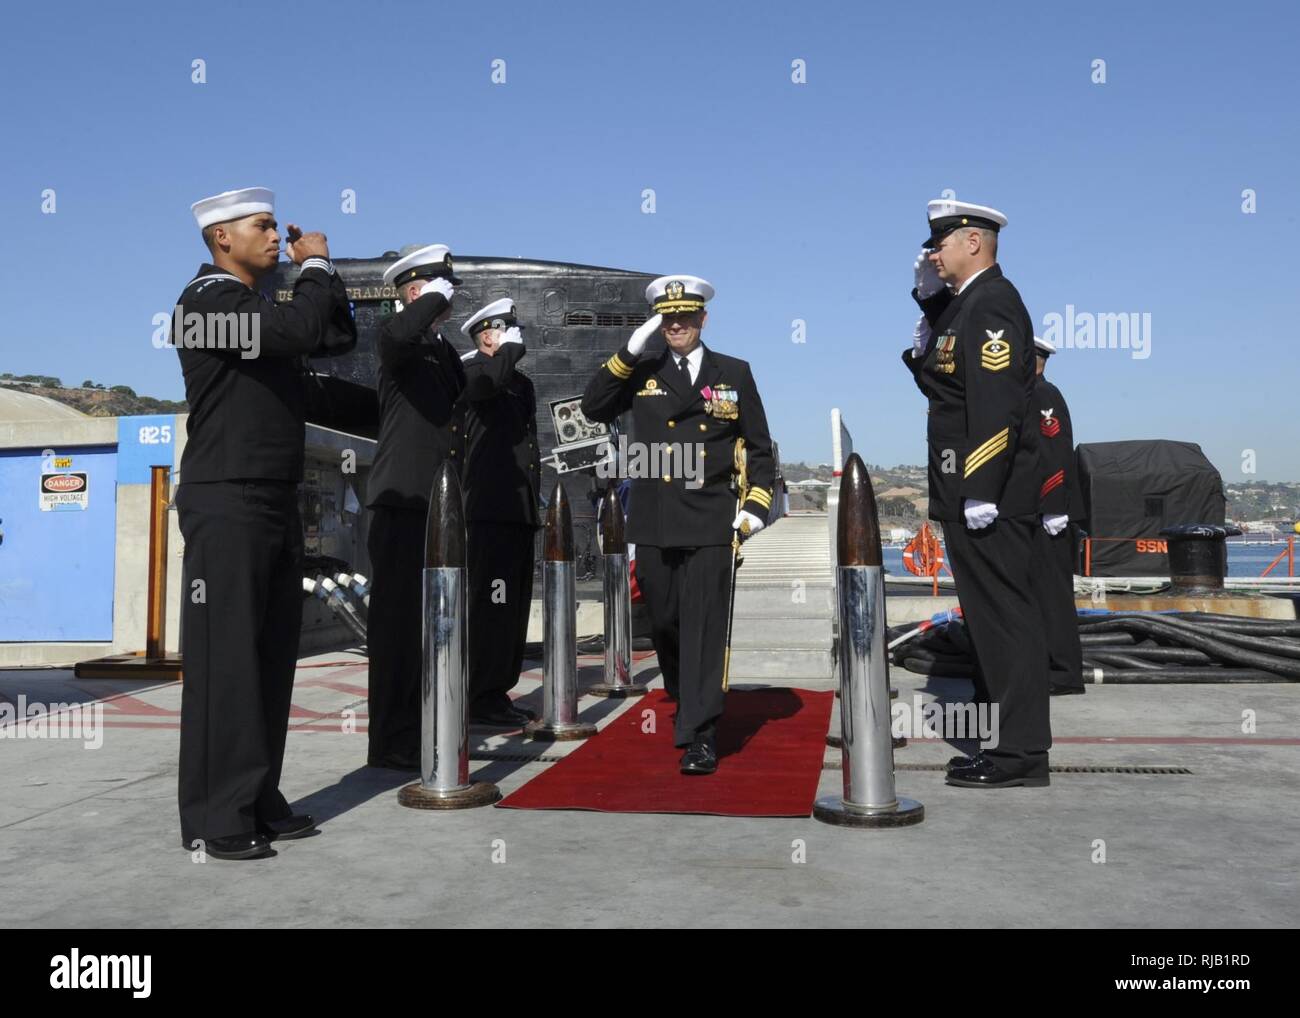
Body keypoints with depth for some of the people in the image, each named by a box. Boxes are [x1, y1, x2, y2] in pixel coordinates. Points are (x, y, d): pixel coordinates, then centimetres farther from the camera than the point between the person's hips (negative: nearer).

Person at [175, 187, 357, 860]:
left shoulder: (264, 308, 18)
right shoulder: (207, 299, -9)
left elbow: (339, 338, 20)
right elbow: (299, 329, -23)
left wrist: (318, 273, 10)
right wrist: (316, 266, -6)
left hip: (276, 503, 9)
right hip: (226, 505, -9)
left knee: (271, 657, 8)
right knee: (224, 659, -6)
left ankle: (259, 801, 15)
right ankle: (214, 818, 1)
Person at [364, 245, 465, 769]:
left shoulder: (445, 349, 19)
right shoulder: (395, 337, -5)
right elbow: (399, 334, -31)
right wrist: (435, 297, -17)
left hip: (441, 504, 9)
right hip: (403, 503, -8)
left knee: (432, 621, 15)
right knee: (398, 619, -4)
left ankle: (424, 730, 27)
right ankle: (391, 743, 3)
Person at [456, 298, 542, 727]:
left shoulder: (522, 383, 24)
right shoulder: (471, 372, -2)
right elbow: (490, 380, -27)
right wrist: (513, 347, -8)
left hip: (521, 510, 9)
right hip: (491, 509, -9)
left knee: (514, 605, 9)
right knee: (491, 603, -10)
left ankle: (498, 692, 17)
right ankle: (481, 700, -6)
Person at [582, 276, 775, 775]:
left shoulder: (734, 373, 9)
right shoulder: (642, 373, 10)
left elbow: (760, 449, 12)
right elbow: (592, 407, -2)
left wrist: (756, 503, -1)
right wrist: (629, 353, -8)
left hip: (710, 524, -2)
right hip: (654, 523, 2)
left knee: (704, 628, -8)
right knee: (663, 625, 13)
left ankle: (700, 737, -5)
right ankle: (686, 704, 37)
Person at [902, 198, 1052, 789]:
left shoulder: (993, 304, -13)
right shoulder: (962, 304, 18)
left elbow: (997, 405, -21)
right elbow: (934, 378, 18)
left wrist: (980, 491, -24)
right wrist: (928, 304, 11)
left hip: (991, 497, -10)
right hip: (970, 495, 10)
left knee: (1006, 617, -4)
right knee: (992, 618, 14)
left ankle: (1022, 752, 5)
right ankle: (1015, 741, 23)